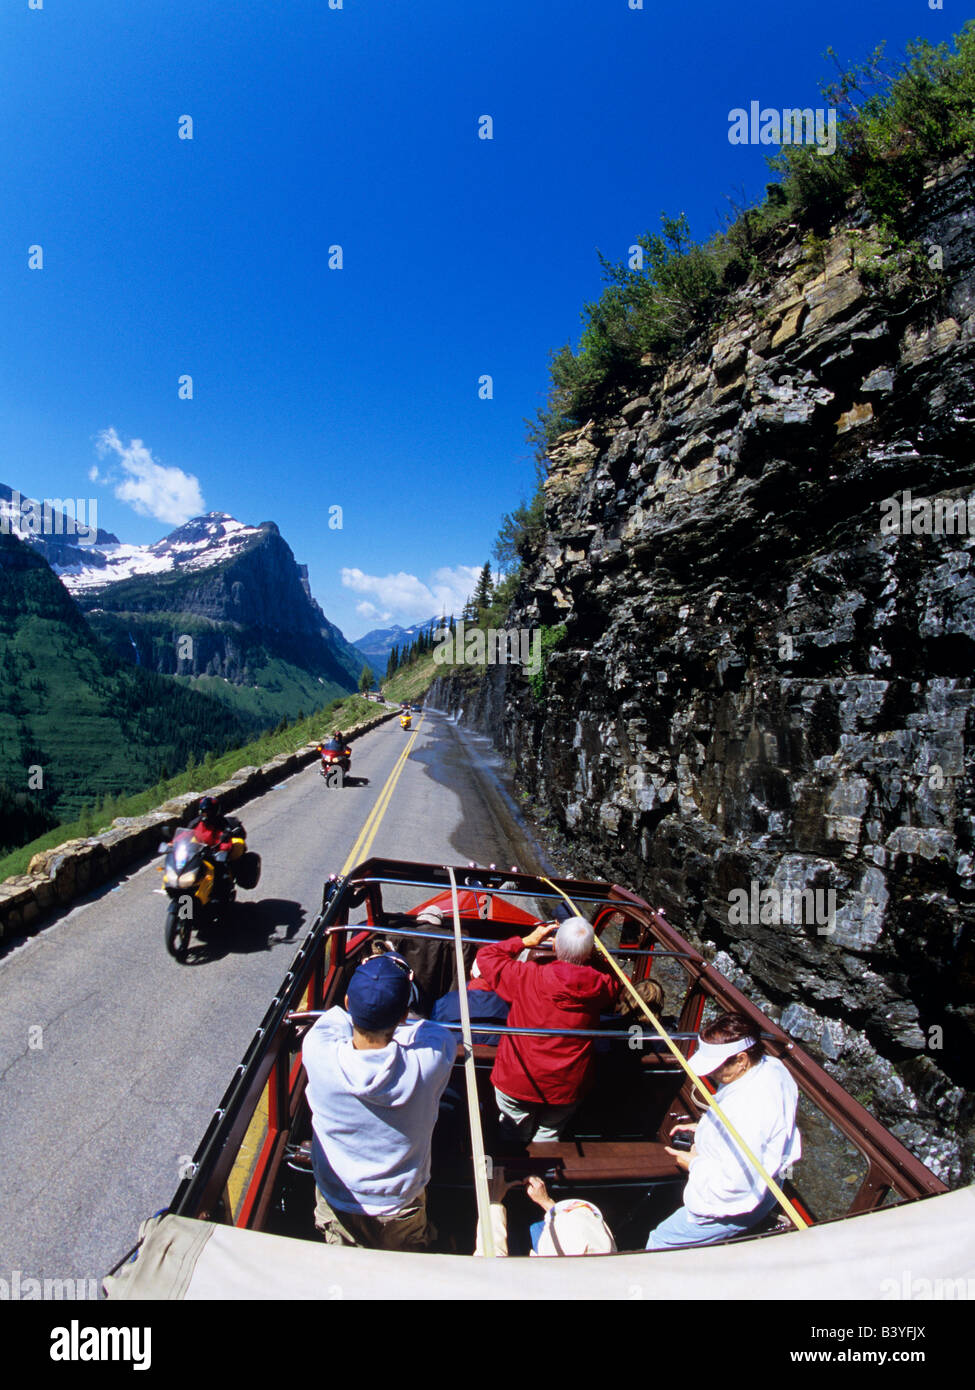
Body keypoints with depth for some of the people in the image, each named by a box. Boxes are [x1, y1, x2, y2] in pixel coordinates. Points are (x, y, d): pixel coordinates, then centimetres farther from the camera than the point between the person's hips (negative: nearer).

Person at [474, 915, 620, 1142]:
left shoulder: (527, 977, -22)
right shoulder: (601, 986, -15)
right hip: (567, 1089, 2)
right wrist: (595, 956, 8)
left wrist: (527, 941, -5)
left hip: (517, 1083, -2)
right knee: (548, 1138, 25)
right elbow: (620, 982, 11)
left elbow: (485, 956, -8)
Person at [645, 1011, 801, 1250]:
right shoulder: (771, 1065, -8)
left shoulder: (746, 1108, -37)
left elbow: (734, 1184, -33)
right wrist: (705, 1128, 6)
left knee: (661, 1241, -3)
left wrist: (695, 1164, -16)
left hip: (739, 1205, -10)